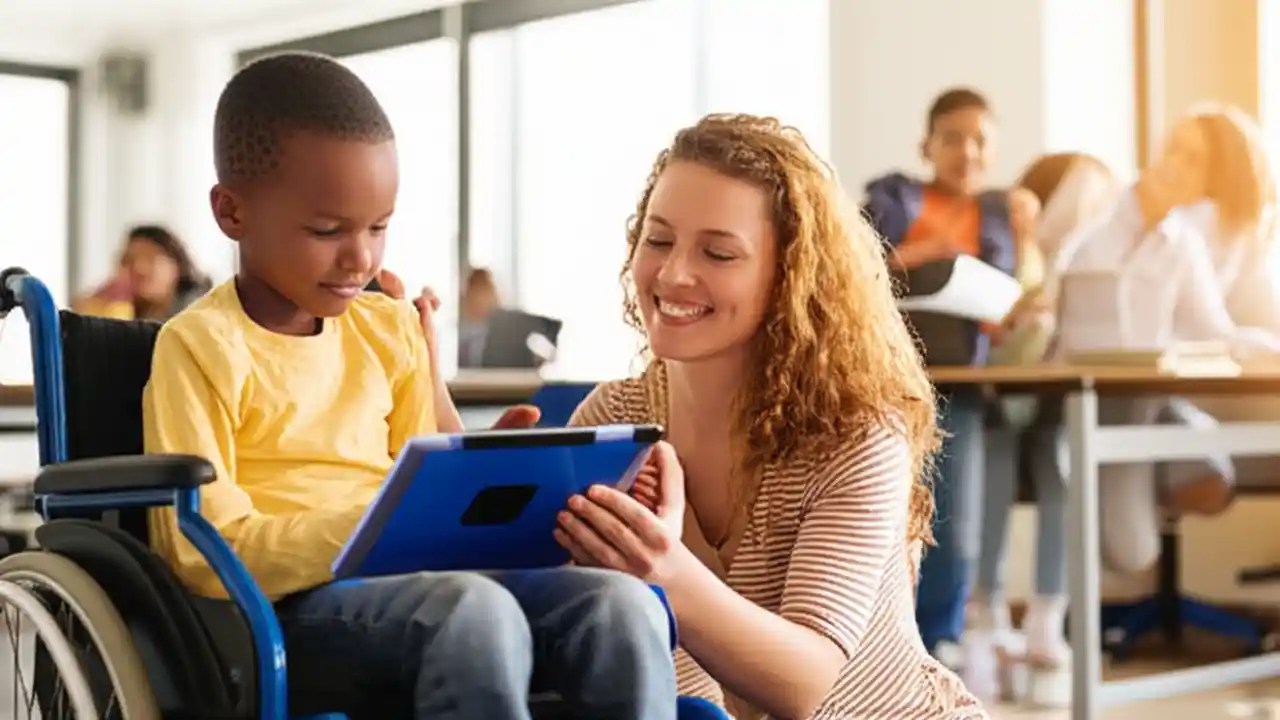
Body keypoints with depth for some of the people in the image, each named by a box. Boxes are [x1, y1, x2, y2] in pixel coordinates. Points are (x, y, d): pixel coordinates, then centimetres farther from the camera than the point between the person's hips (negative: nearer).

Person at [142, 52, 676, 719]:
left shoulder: (391, 328, 15)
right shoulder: (200, 345, -5)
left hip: (410, 582, 6)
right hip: (286, 606, -6)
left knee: (623, 606, -21)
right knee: (477, 613, -37)